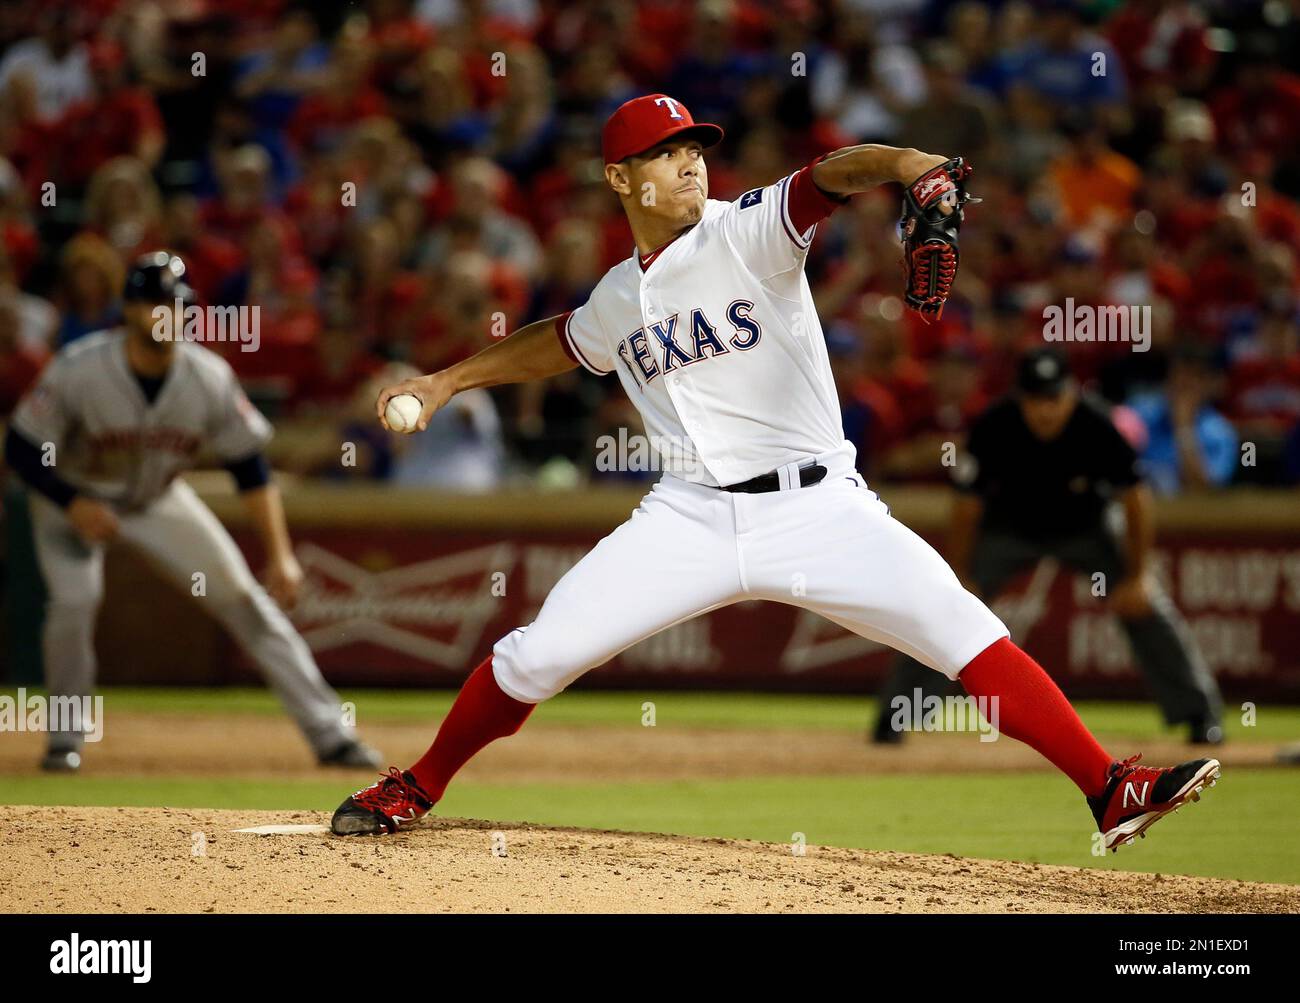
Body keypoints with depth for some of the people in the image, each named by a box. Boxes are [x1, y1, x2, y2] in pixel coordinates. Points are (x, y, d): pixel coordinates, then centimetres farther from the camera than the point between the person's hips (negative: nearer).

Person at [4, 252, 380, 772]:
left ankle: (329, 733, -1)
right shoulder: (78, 371, -29)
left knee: (243, 595, -6)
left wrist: (280, 554, -19)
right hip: (73, 499, -2)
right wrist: (73, 505, -36)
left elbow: (250, 469, -13)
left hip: (156, 500, 2)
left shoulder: (210, 378, -22)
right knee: (74, 598, -26)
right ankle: (66, 740, -1)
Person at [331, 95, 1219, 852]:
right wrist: (446, 381, 32)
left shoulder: (748, 233, -3)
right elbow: (555, 344, 35)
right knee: (538, 654, -3)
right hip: (692, 518, 3)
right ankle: (416, 790, 19)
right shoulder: (616, 301, 13)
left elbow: (829, 176, -22)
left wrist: (916, 168, -42)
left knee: (966, 636, -19)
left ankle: (1113, 790, -19)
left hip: (820, 508, -3)